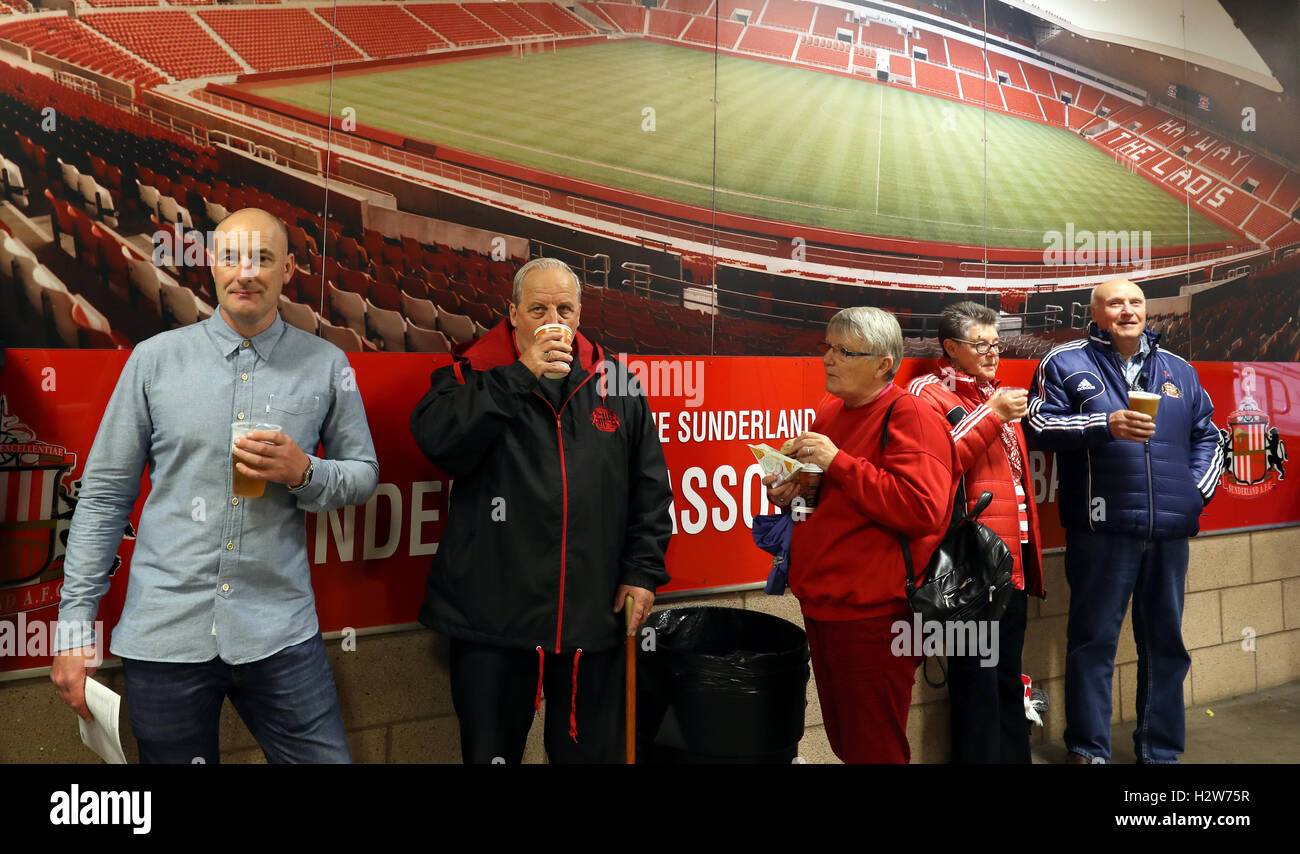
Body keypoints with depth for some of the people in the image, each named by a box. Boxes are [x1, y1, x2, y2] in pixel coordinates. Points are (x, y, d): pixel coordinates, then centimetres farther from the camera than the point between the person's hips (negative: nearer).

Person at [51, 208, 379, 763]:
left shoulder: (326, 365, 3)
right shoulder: (155, 358, 2)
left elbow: (363, 474, 11)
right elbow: (104, 494, 4)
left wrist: (304, 473, -11)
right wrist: (75, 626, 1)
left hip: (280, 633, 0)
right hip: (164, 633, 0)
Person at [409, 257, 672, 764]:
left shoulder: (616, 385, 9)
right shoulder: (472, 376, 2)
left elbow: (649, 487, 10)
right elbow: (434, 438, -18)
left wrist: (643, 570, 2)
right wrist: (520, 375, -17)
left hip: (593, 617, 2)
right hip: (493, 616, -2)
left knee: (591, 751, 14)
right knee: (491, 749, 11)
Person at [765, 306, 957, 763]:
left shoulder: (909, 415, -12)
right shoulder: (830, 412, 13)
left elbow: (923, 510, -25)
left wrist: (838, 462, -22)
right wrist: (789, 494, 4)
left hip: (871, 614, -8)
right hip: (820, 604, 8)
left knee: (873, 747, 4)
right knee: (842, 741, 19)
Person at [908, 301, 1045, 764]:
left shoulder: (996, 393, 19)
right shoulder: (928, 392, -6)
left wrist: (1030, 545, 24)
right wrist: (991, 415, -19)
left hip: (1012, 556, 8)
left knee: (1008, 673, 17)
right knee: (976, 678, -3)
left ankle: (1015, 755, 28)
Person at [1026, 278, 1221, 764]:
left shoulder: (1177, 370, 17)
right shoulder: (1066, 363, 3)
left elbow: (1206, 436, 23)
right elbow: (1039, 423, -6)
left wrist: (1198, 491, 9)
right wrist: (1106, 425, -17)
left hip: (1170, 530, 5)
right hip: (1102, 527, -5)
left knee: (1166, 641, 12)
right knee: (1094, 640, -1)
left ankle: (1161, 748, 24)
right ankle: (1088, 748, 11)